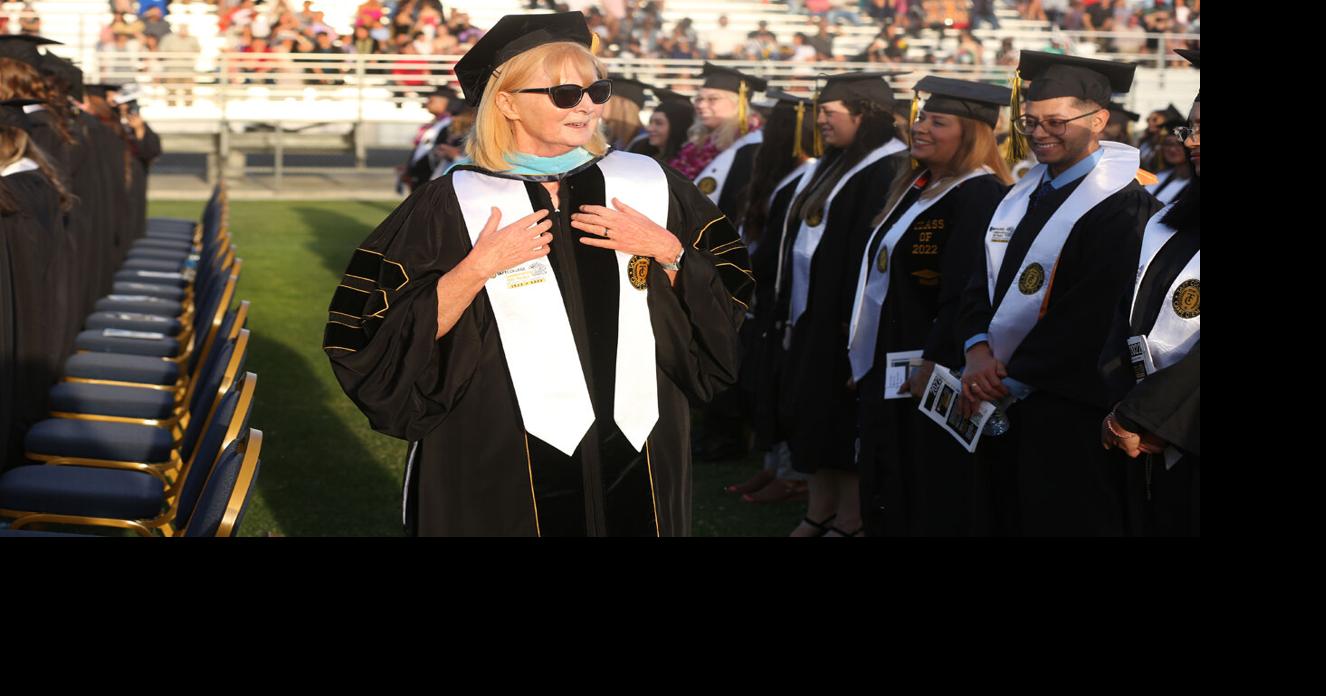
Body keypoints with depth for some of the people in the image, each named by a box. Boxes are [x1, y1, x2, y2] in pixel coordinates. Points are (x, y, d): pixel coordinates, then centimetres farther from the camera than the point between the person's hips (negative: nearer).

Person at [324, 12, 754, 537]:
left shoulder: (646, 185, 2)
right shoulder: (451, 205, -6)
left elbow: (727, 301, 6)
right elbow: (378, 338, -11)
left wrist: (667, 252, -11)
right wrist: (477, 267, -20)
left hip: (636, 453, 3)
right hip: (501, 463, -3)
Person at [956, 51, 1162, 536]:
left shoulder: (1123, 207, -14)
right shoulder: (1024, 194, 13)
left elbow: (1090, 318, -20)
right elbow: (984, 281, 9)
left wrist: (1010, 380, -16)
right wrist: (977, 350, -10)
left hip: (1069, 419, -8)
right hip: (1002, 404, 8)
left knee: (1058, 522, -1)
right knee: (1002, 521, 13)